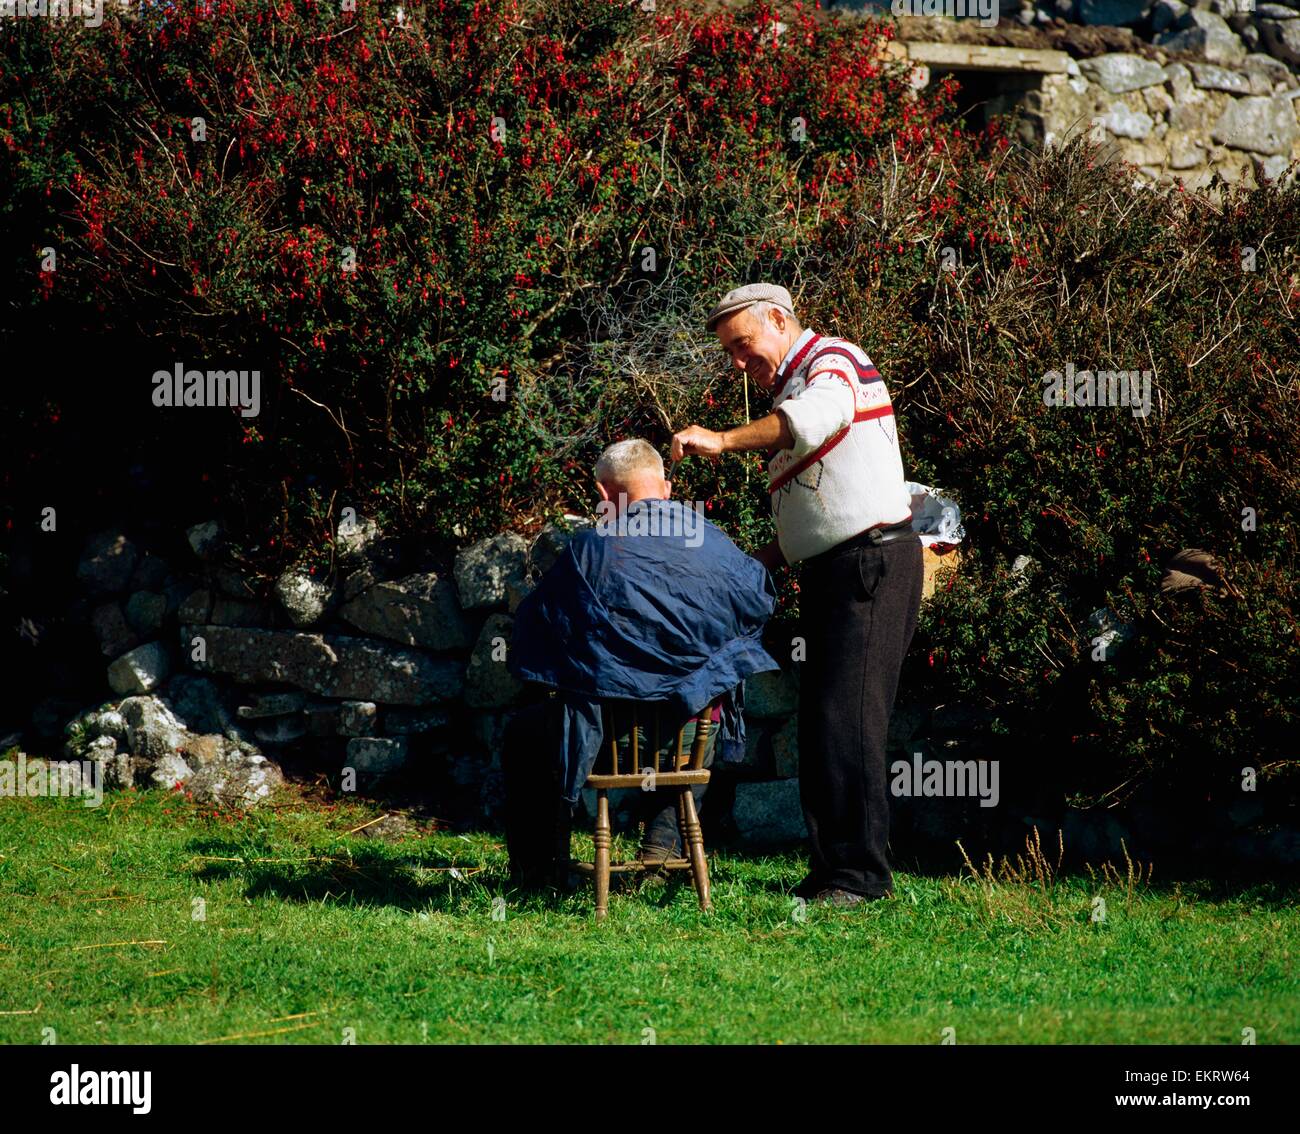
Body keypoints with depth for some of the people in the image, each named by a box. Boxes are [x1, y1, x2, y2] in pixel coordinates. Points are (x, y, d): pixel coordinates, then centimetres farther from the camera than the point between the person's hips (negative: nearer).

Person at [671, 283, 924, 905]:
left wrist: (724, 440, -37)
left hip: (872, 559, -10)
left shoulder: (833, 359, -6)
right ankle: (830, 869, 10)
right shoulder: (789, 391, 23)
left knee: (847, 715, -15)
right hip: (826, 573, 10)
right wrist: (758, 563, 13)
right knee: (818, 720, 7)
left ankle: (862, 871, -14)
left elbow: (825, 412, -32)